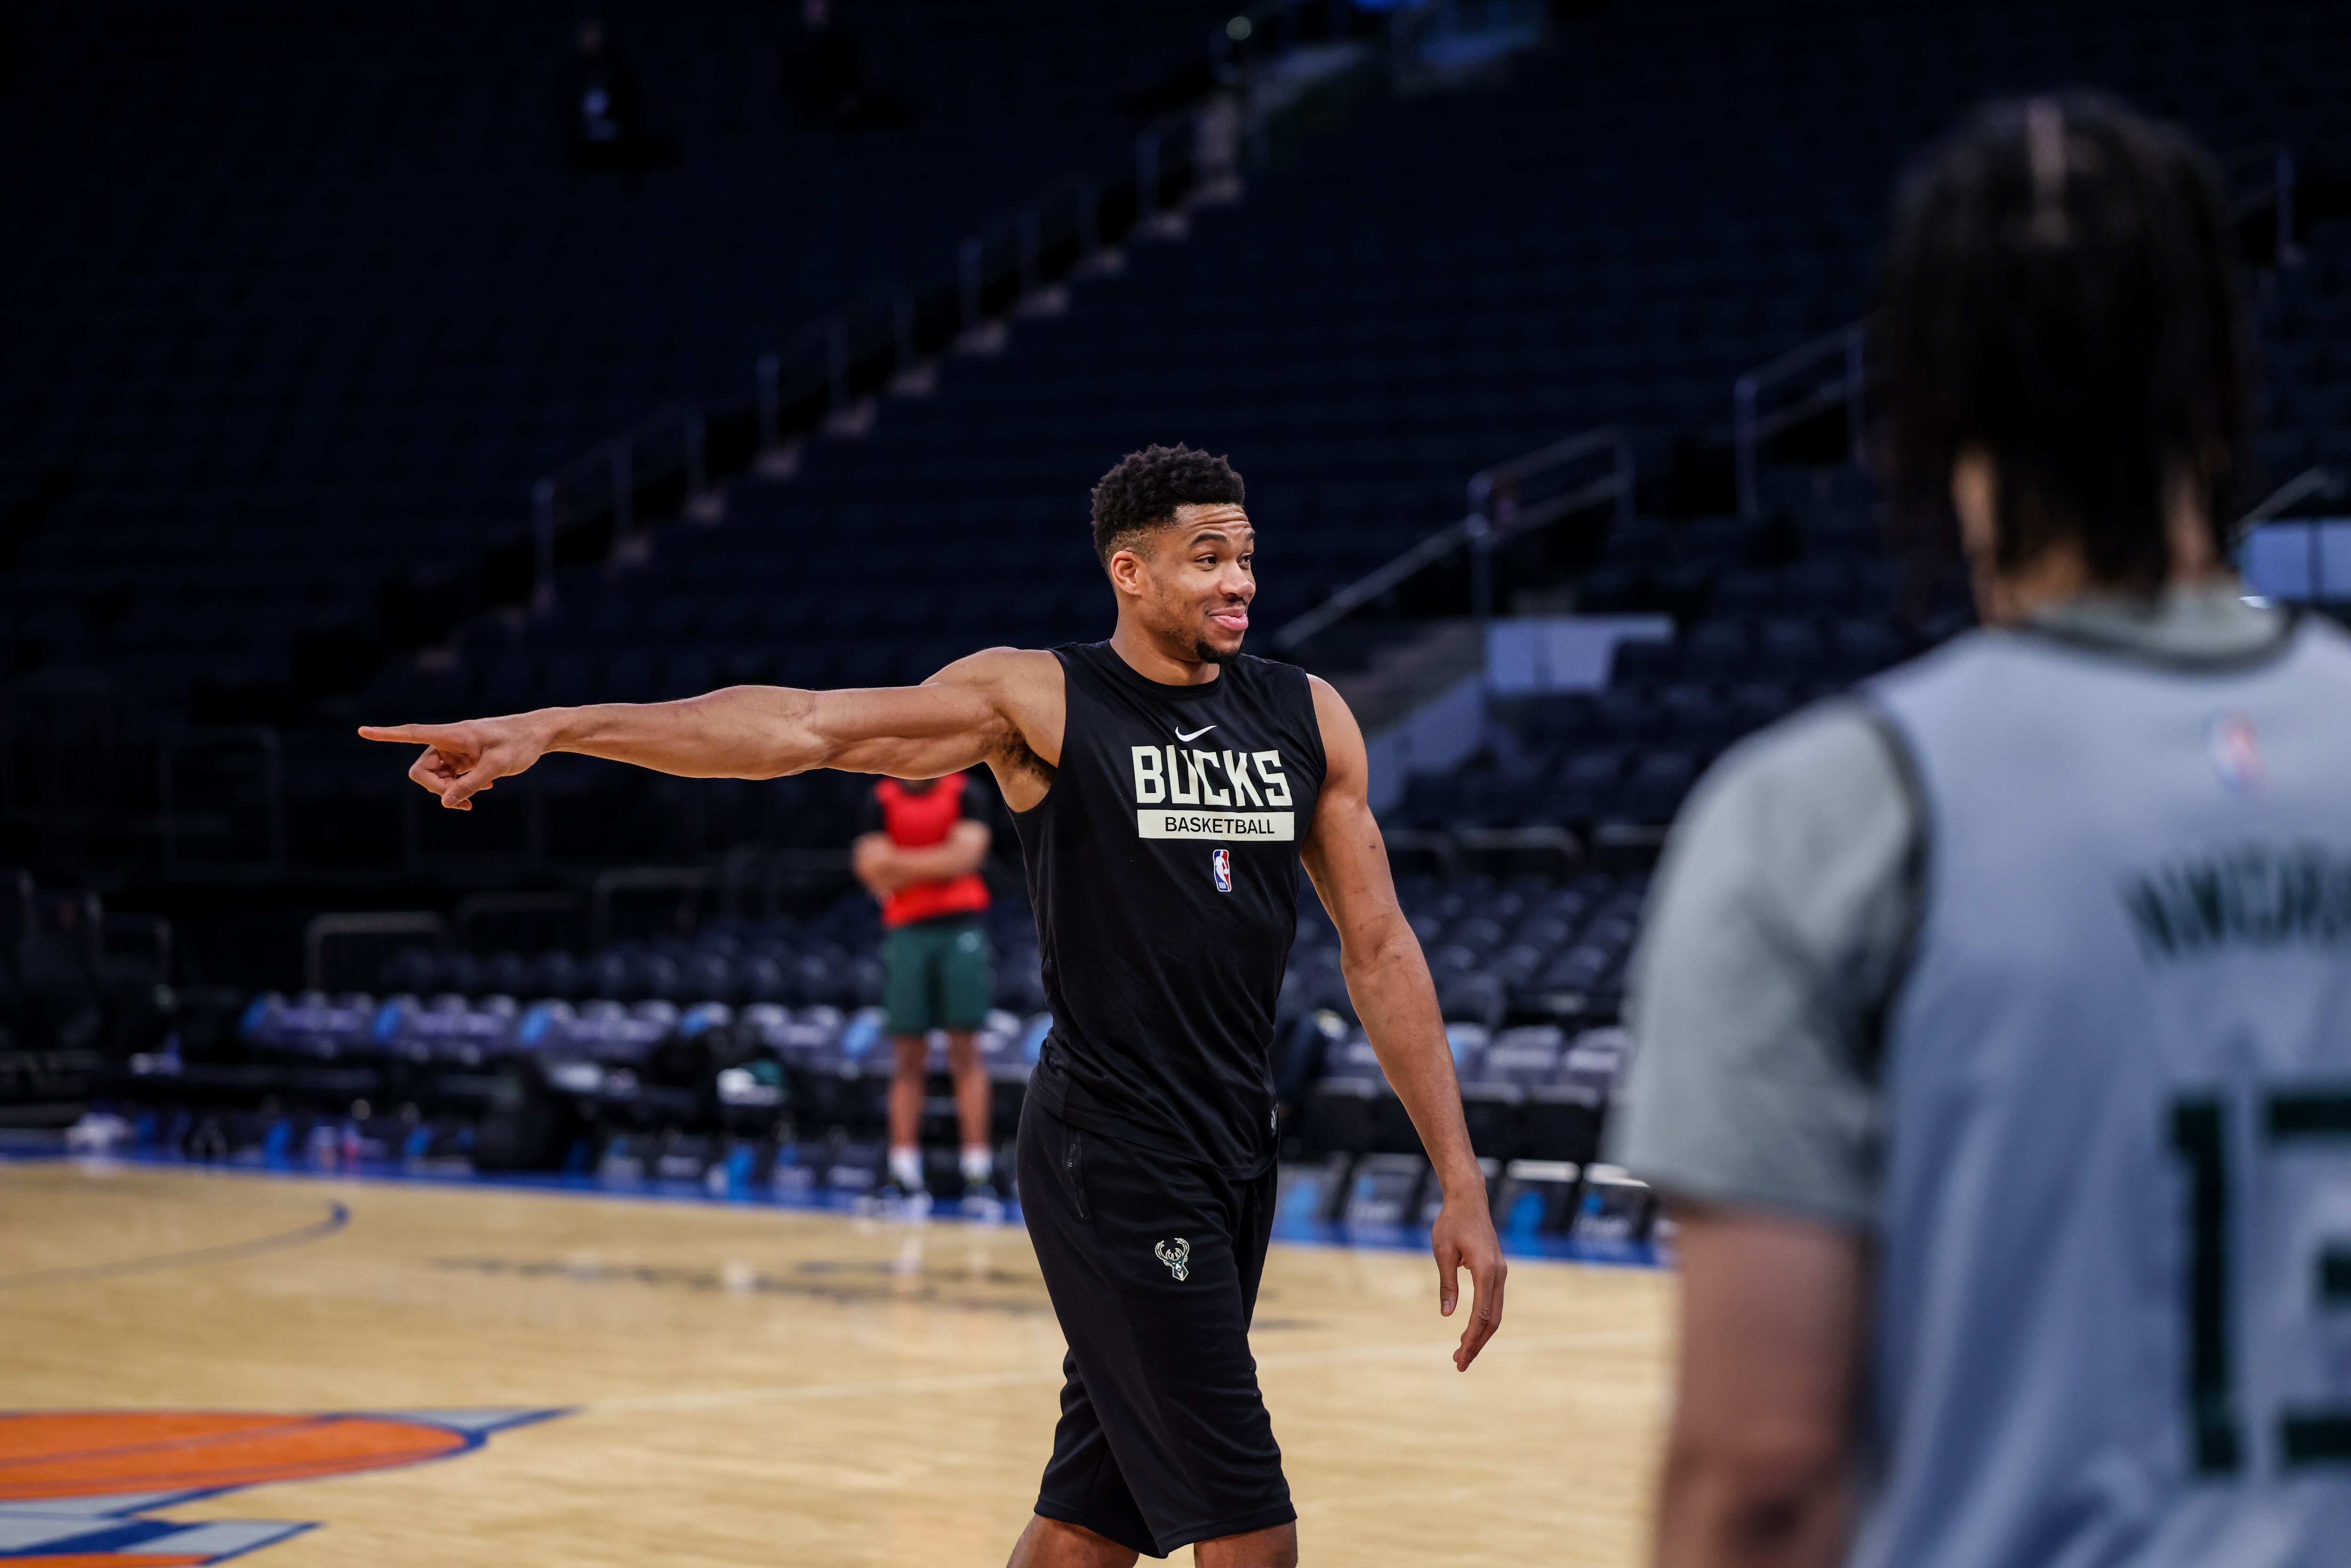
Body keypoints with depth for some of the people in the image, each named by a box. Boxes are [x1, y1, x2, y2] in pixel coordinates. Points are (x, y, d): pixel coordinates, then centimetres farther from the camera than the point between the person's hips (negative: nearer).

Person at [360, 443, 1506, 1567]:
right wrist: (552, 730, -24)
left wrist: (1460, 1186, 5)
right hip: (1111, 1159, -5)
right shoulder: (1042, 700, -5)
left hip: (1237, 1158, 6)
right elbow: (803, 725, -13)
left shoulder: (1307, 717, 9)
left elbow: (1378, 952, 10)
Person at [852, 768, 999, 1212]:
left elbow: (966, 856, -9)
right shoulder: (881, 801, 8)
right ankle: (905, 1175, 0)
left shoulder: (964, 793, 4)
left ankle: (979, 1172, -7)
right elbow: (878, 874, 0)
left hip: (960, 925, -1)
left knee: (965, 1050, -5)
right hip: (906, 929, 1)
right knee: (909, 1055, 0)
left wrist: (903, 863, -9)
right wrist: (940, 861, -10)